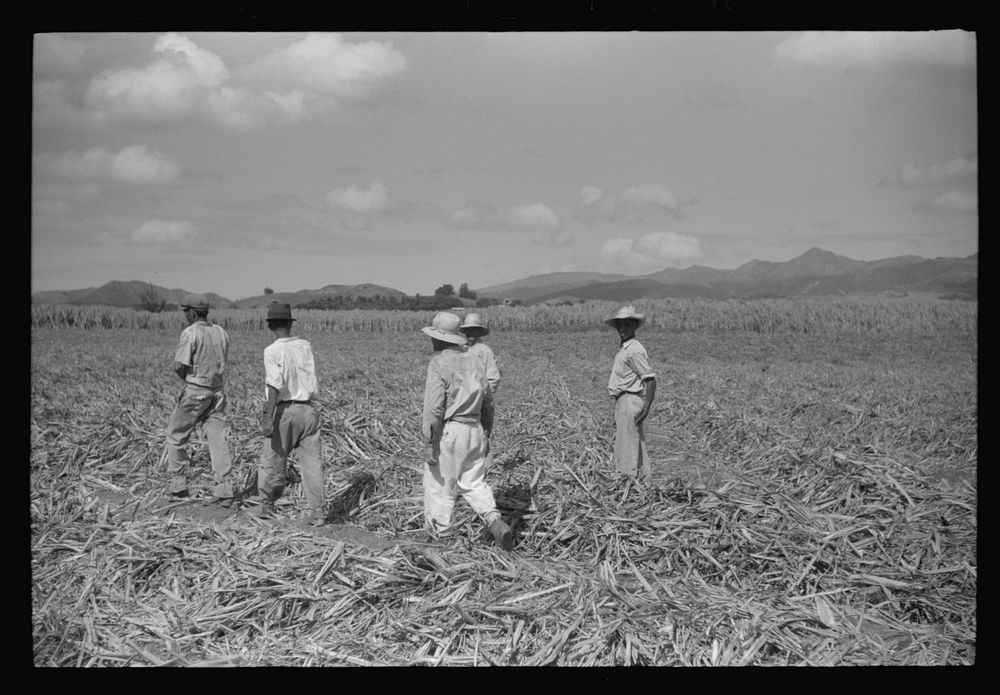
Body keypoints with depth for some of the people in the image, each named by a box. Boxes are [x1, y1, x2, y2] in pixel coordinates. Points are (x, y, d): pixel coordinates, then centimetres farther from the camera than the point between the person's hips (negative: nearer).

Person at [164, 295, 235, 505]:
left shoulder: (191, 333, -13)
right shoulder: (221, 332, 8)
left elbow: (179, 366, -19)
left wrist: (187, 379, 0)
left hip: (195, 391, -6)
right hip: (217, 391, 6)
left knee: (176, 436, 12)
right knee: (218, 440, 4)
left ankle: (178, 486, 15)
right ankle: (224, 491, 0)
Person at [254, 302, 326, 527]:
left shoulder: (272, 351, -9)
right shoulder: (305, 346, 6)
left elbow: (275, 384, -20)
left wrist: (269, 417, -23)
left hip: (285, 411, -4)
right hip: (308, 409, 4)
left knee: (272, 459, 12)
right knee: (312, 461, 4)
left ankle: (265, 505, 25)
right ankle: (317, 511, 2)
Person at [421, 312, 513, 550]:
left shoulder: (439, 364, -12)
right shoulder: (472, 361, 10)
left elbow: (434, 407, -18)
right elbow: (488, 400, 14)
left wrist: (427, 444, -16)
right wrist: (486, 432, 23)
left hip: (447, 432, -6)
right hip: (474, 431, 6)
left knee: (439, 487, 6)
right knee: (473, 483, 13)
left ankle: (439, 538, 14)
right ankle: (494, 521, -8)